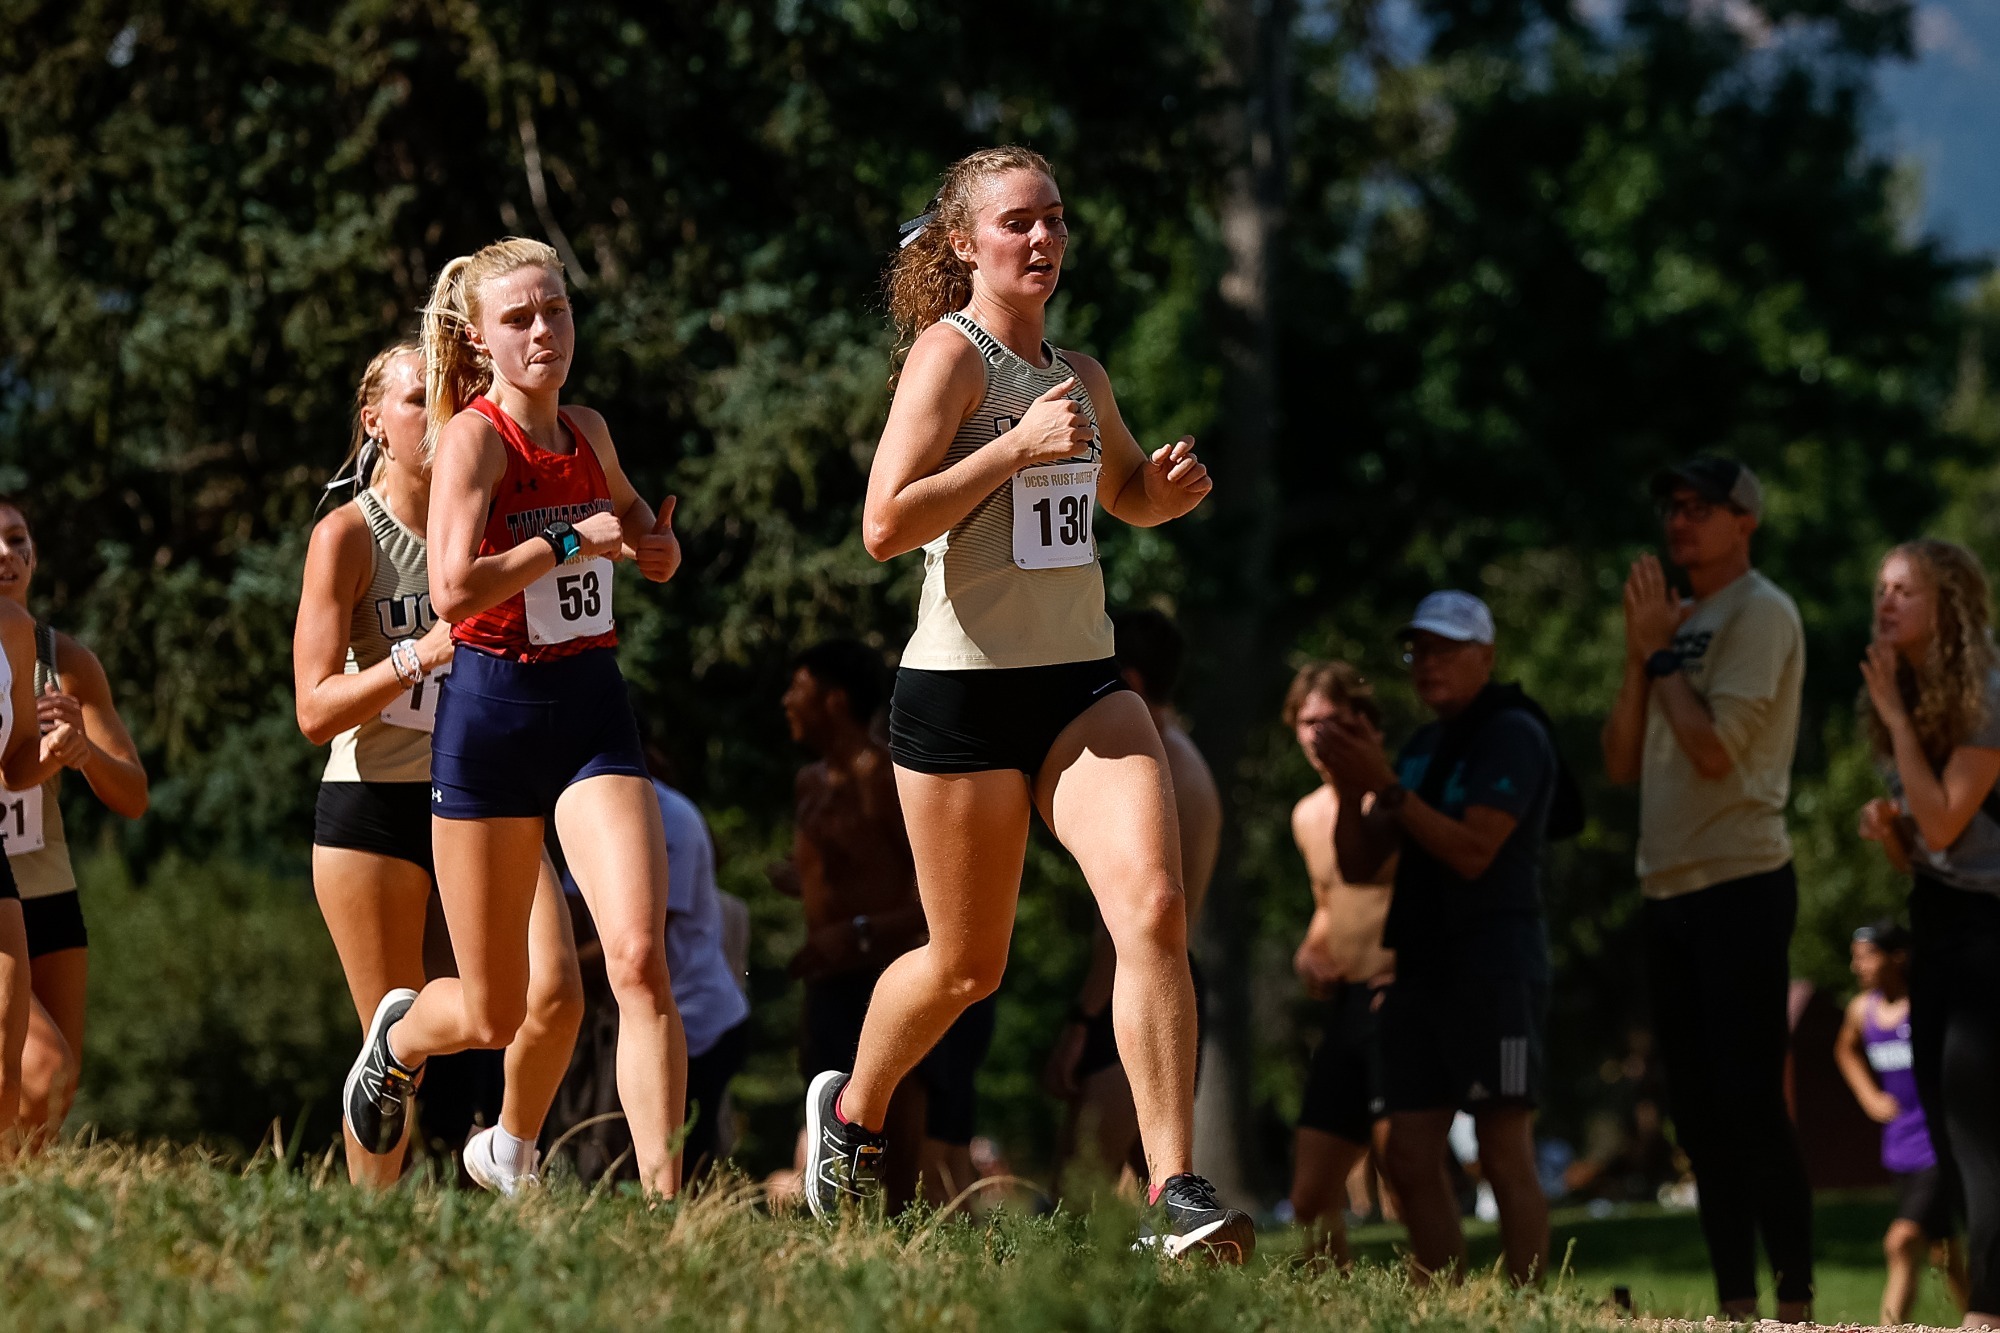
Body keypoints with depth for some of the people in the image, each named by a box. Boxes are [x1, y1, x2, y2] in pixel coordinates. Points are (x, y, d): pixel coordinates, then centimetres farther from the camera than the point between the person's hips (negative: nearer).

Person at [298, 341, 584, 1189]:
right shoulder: (346, 535, -5)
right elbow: (316, 709, -11)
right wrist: (418, 656, -25)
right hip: (373, 807, -3)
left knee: (554, 995, -17)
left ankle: (508, 1153, 9)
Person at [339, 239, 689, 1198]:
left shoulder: (587, 432, 8)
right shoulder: (474, 437, -11)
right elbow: (454, 590, -26)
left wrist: (653, 542, 10)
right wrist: (573, 541, -19)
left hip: (593, 710, 4)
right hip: (492, 716, -4)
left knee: (638, 957, -19)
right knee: (491, 1018, 8)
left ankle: (663, 1194, -20)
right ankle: (399, 1037, 44)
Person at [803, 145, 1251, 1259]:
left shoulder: (1079, 375, 12)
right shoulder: (951, 352, -9)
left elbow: (1128, 492, 31)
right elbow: (885, 523, -19)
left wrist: (1169, 488, 8)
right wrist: (1018, 447, -23)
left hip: (1082, 683, 5)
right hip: (964, 692, -5)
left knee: (1155, 910, -16)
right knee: (969, 964, 7)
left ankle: (1177, 1195, -18)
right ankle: (852, 1113, 38)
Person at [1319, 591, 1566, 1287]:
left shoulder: (1513, 735, -5)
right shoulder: (1421, 747, 20)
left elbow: (1472, 850, -17)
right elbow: (1359, 865, 17)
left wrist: (1385, 786, -18)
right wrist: (1350, 785, 1)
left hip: (1494, 966, -8)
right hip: (1423, 969, 8)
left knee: (1505, 1155, -12)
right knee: (1411, 1160, 3)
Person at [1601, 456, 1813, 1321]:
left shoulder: (1760, 615, -7)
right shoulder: (1679, 625, 18)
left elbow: (1715, 750, -18)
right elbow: (1622, 764, 13)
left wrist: (1662, 649, -7)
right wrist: (1638, 655, 3)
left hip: (1739, 887, -9)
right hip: (1669, 891, 9)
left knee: (1751, 1104, -12)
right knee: (1700, 1115, 9)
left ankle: (1794, 1304, -10)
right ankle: (1735, 1306, 12)